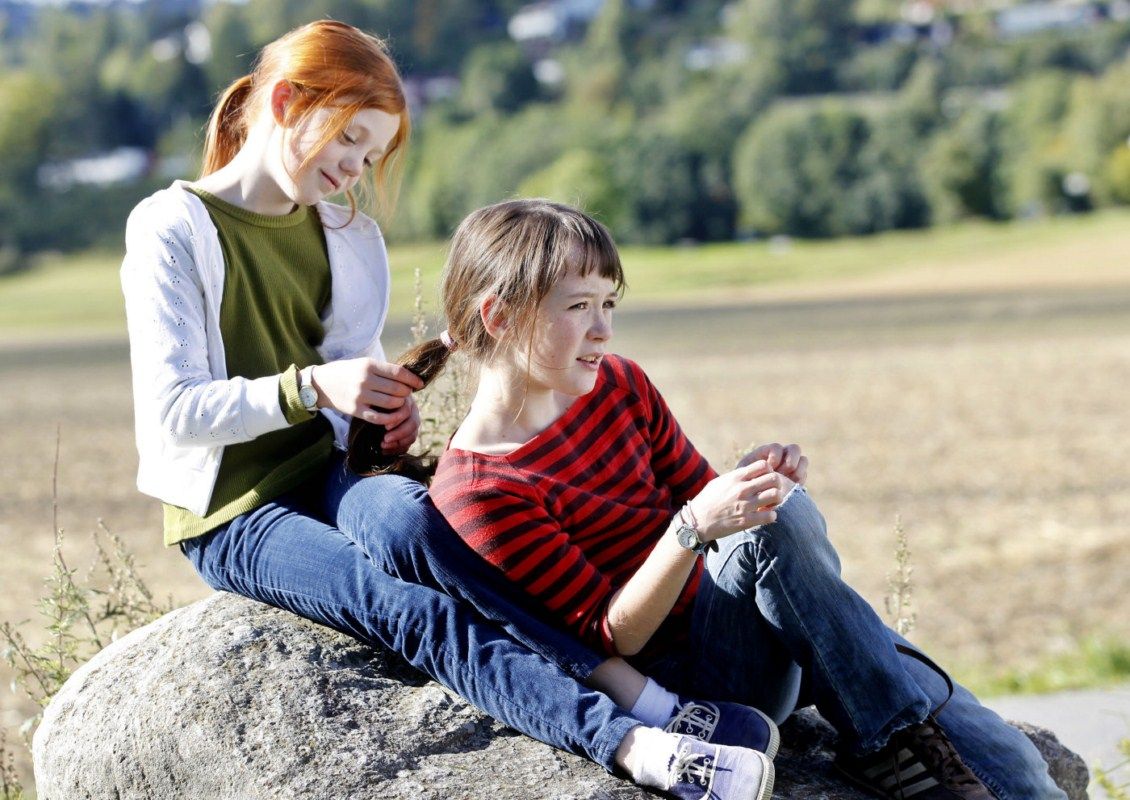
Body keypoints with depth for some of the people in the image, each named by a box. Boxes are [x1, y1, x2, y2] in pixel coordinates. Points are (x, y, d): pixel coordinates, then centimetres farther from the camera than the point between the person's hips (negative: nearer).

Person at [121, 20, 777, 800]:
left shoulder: (347, 237, 13)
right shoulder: (171, 229, -6)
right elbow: (172, 412, -13)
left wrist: (388, 407, -8)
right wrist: (310, 388, -24)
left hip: (328, 474, 4)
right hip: (232, 516, -4)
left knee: (402, 517, -36)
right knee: (416, 612, -33)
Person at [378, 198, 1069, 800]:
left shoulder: (618, 386, 6)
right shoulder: (475, 493, -14)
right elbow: (611, 638, -16)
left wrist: (759, 481, -6)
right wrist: (693, 529, -29)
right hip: (681, 669, -6)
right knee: (774, 527, -30)